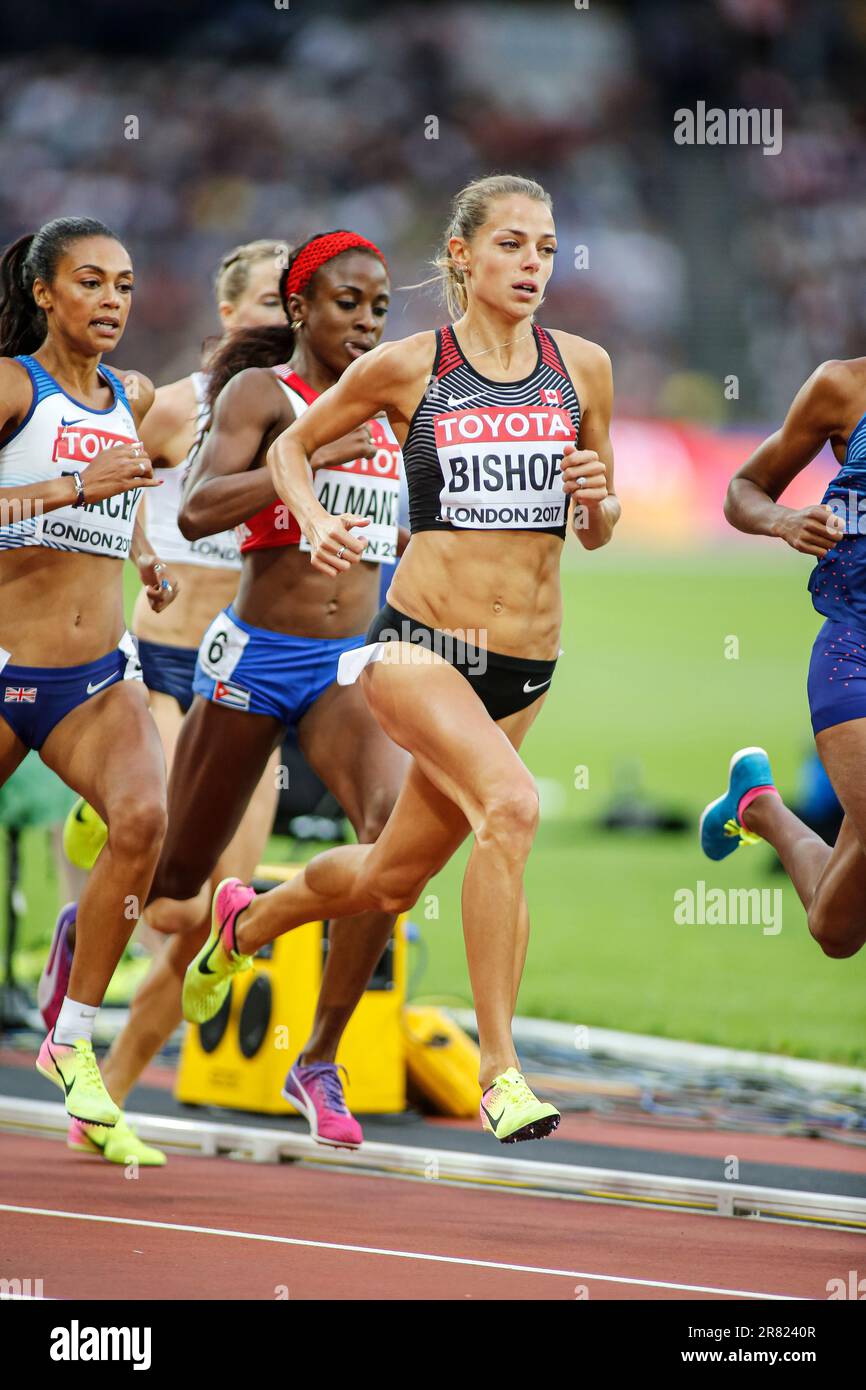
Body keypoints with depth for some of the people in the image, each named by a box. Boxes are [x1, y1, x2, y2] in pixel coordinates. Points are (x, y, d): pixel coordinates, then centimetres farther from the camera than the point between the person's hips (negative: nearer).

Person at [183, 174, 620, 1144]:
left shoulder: (582, 367, 5)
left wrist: (598, 499, -9)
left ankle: (247, 920, 49)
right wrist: (316, 523, -8)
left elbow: (596, 533, 13)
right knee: (510, 804, -31)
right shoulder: (406, 368, -4)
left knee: (390, 882, 16)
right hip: (417, 642, -5)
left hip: (525, 664, 5)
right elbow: (290, 447, 11)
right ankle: (499, 1072, -26)